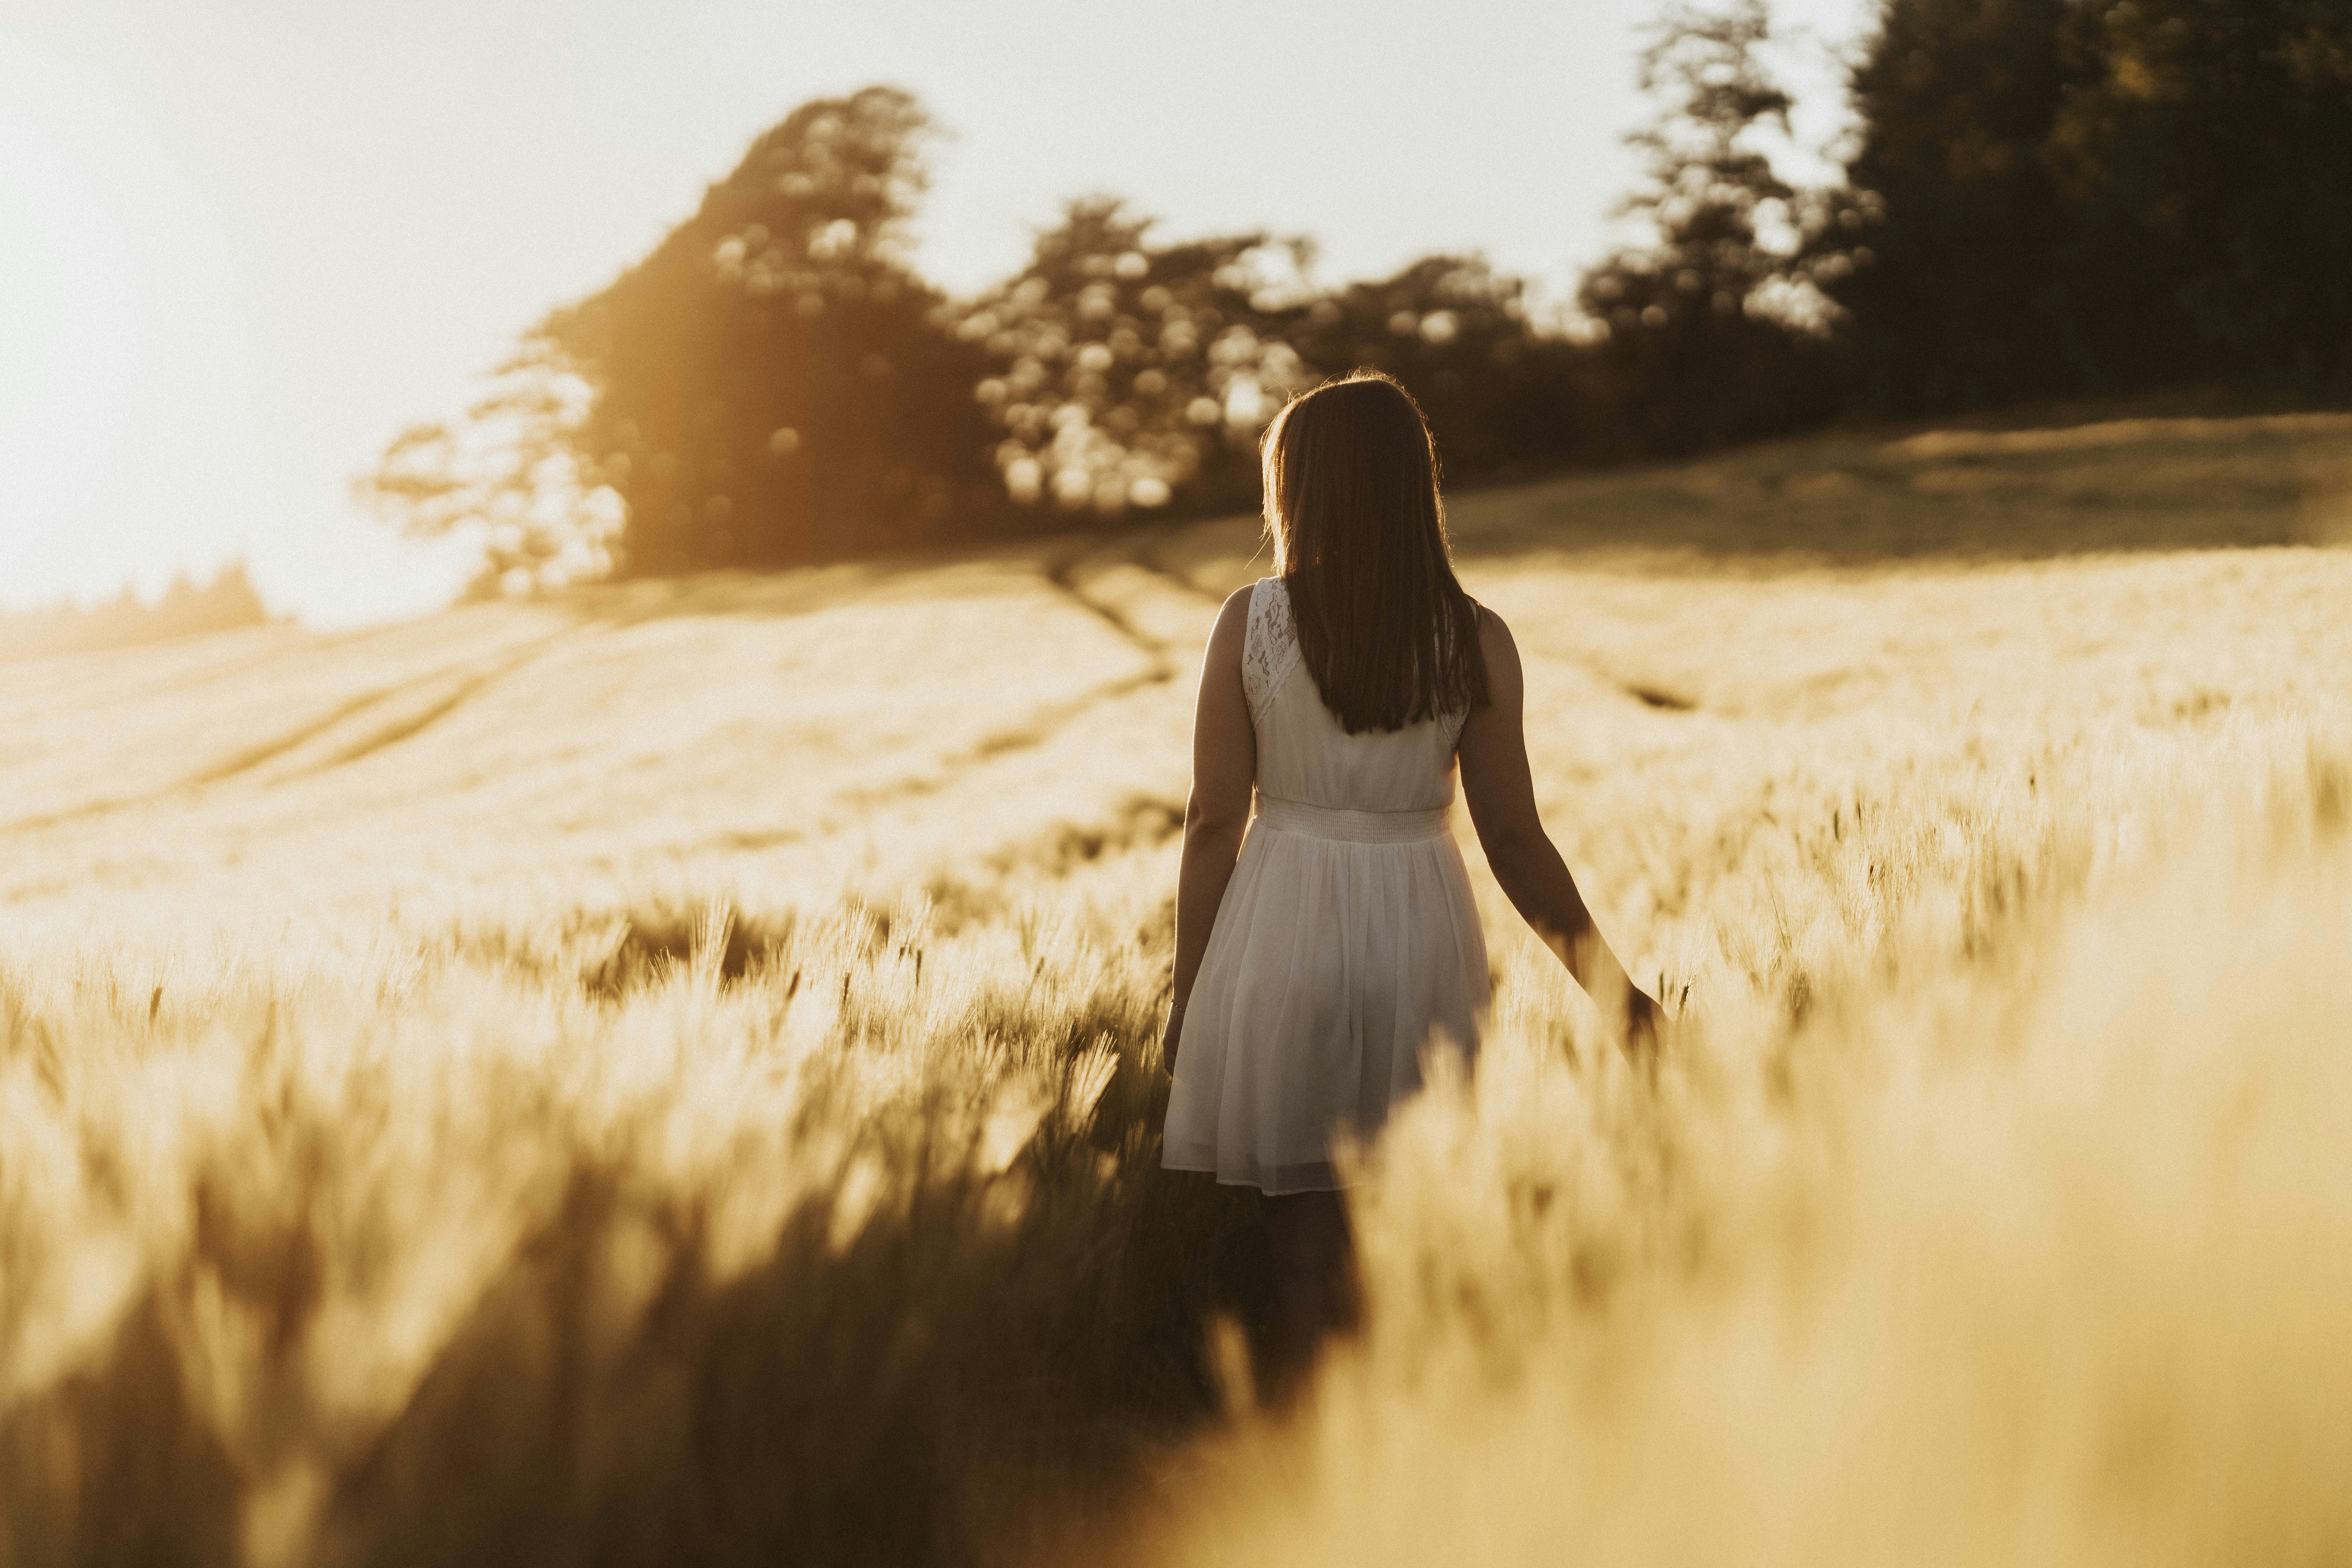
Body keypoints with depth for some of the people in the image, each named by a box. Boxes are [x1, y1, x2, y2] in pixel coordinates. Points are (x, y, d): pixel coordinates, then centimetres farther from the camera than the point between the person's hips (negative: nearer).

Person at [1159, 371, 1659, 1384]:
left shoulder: (1250, 623, -5)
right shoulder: (1476, 642, -3)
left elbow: (1213, 821, -4)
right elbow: (1514, 839, -2)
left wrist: (1187, 993, 6)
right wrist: (1608, 982, 9)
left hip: (1282, 930, -1)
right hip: (1420, 927, 1)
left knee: (1304, 1251, 9)